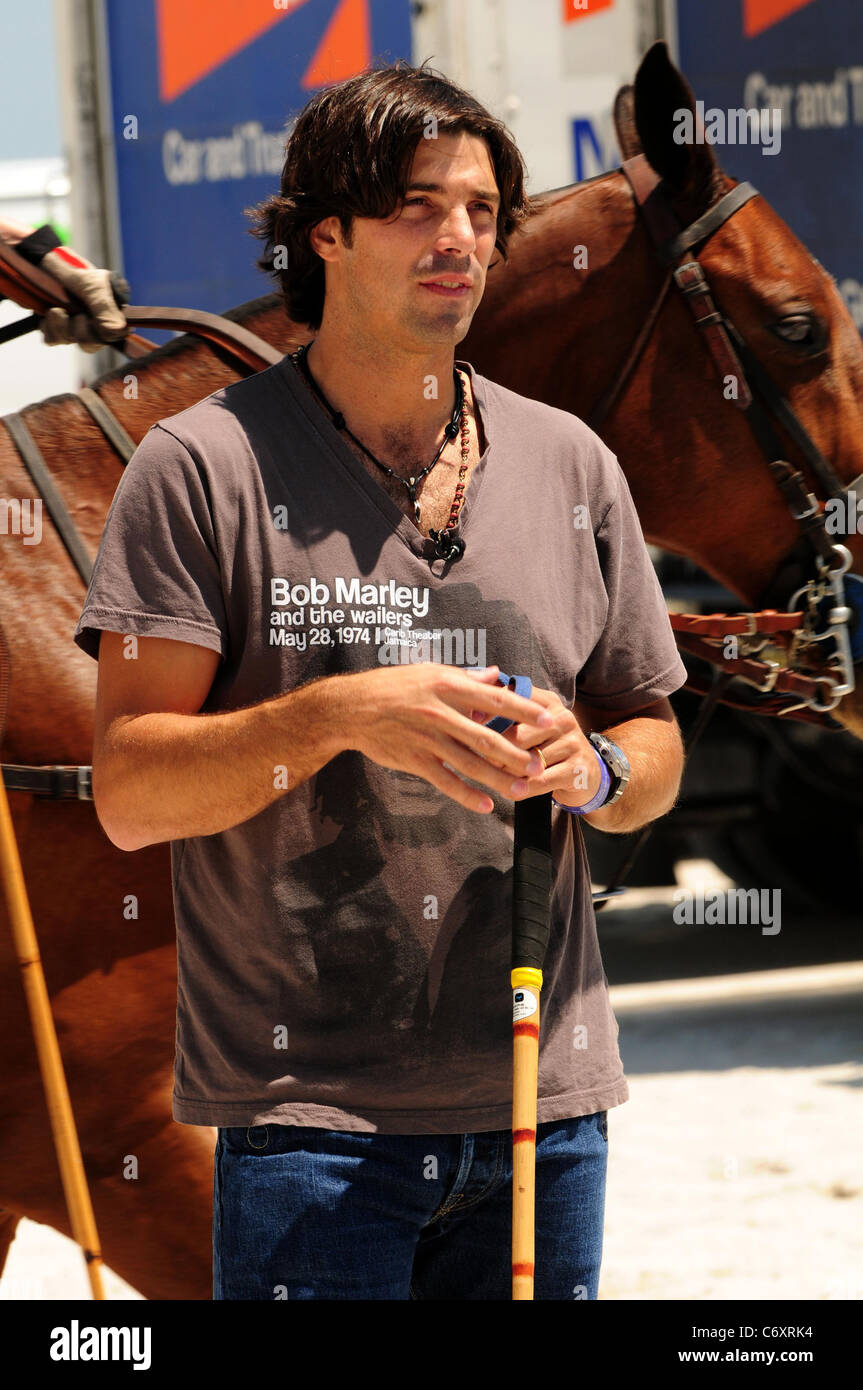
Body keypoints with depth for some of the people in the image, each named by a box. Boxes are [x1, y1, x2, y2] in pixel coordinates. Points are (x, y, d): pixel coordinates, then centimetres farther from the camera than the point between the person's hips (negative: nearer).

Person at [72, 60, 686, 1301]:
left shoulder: (570, 466, 11)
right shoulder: (203, 466, -3)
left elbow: (655, 745, 17)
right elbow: (128, 790, -8)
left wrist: (594, 769, -6)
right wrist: (338, 717, -22)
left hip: (546, 1104, 4)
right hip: (307, 1107, -4)